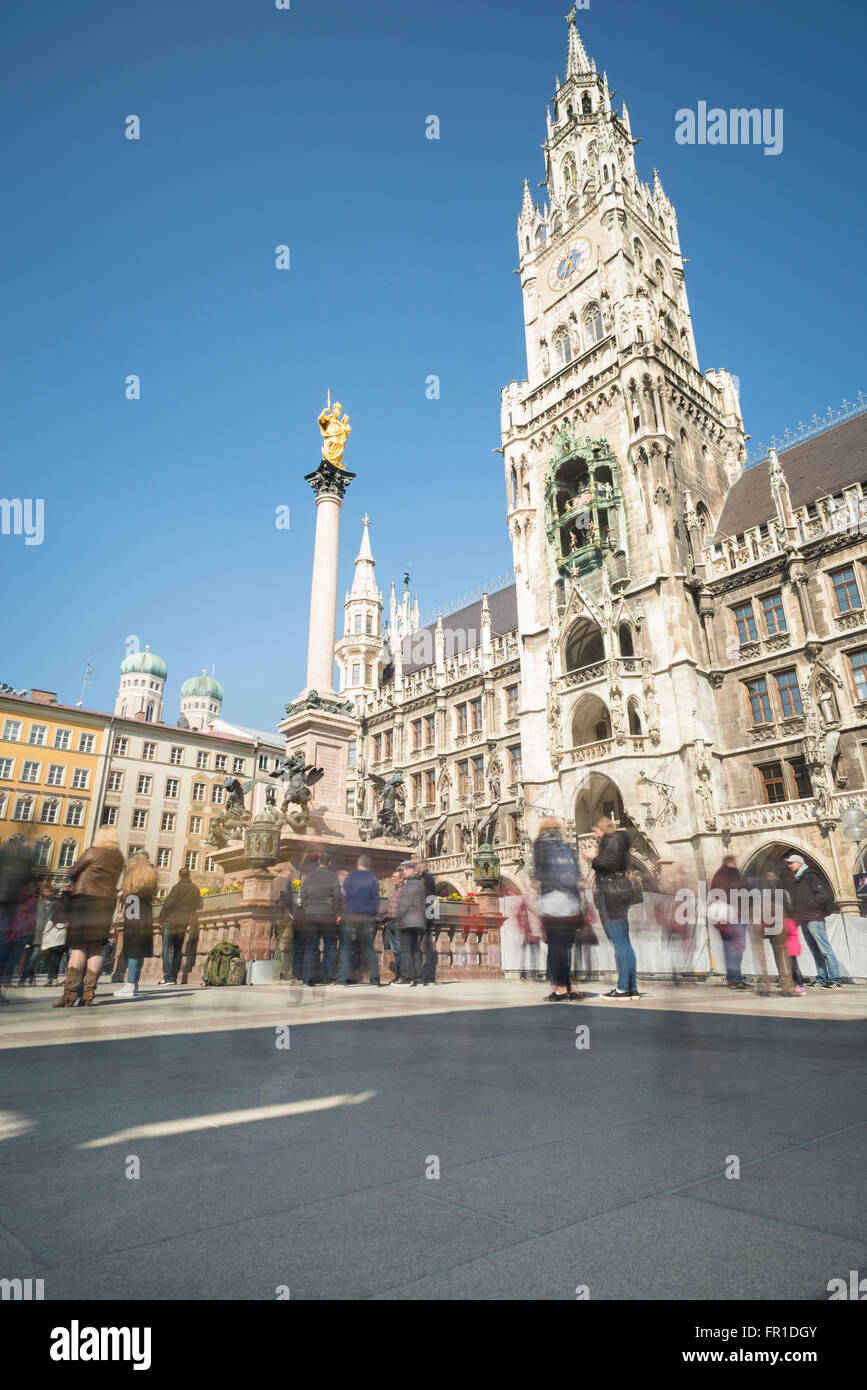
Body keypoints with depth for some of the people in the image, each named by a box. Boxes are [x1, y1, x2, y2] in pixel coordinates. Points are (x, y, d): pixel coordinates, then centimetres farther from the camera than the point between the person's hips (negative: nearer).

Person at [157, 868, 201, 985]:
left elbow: (168, 904, -12)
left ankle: (168, 977, -8)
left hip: (171, 922, -6)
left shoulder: (178, 887, -10)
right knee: (178, 950, 13)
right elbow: (198, 906, 14)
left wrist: (161, 919, -3)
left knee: (167, 950, -2)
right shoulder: (195, 889, 9)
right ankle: (174, 977, 12)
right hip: (184, 924, 6)